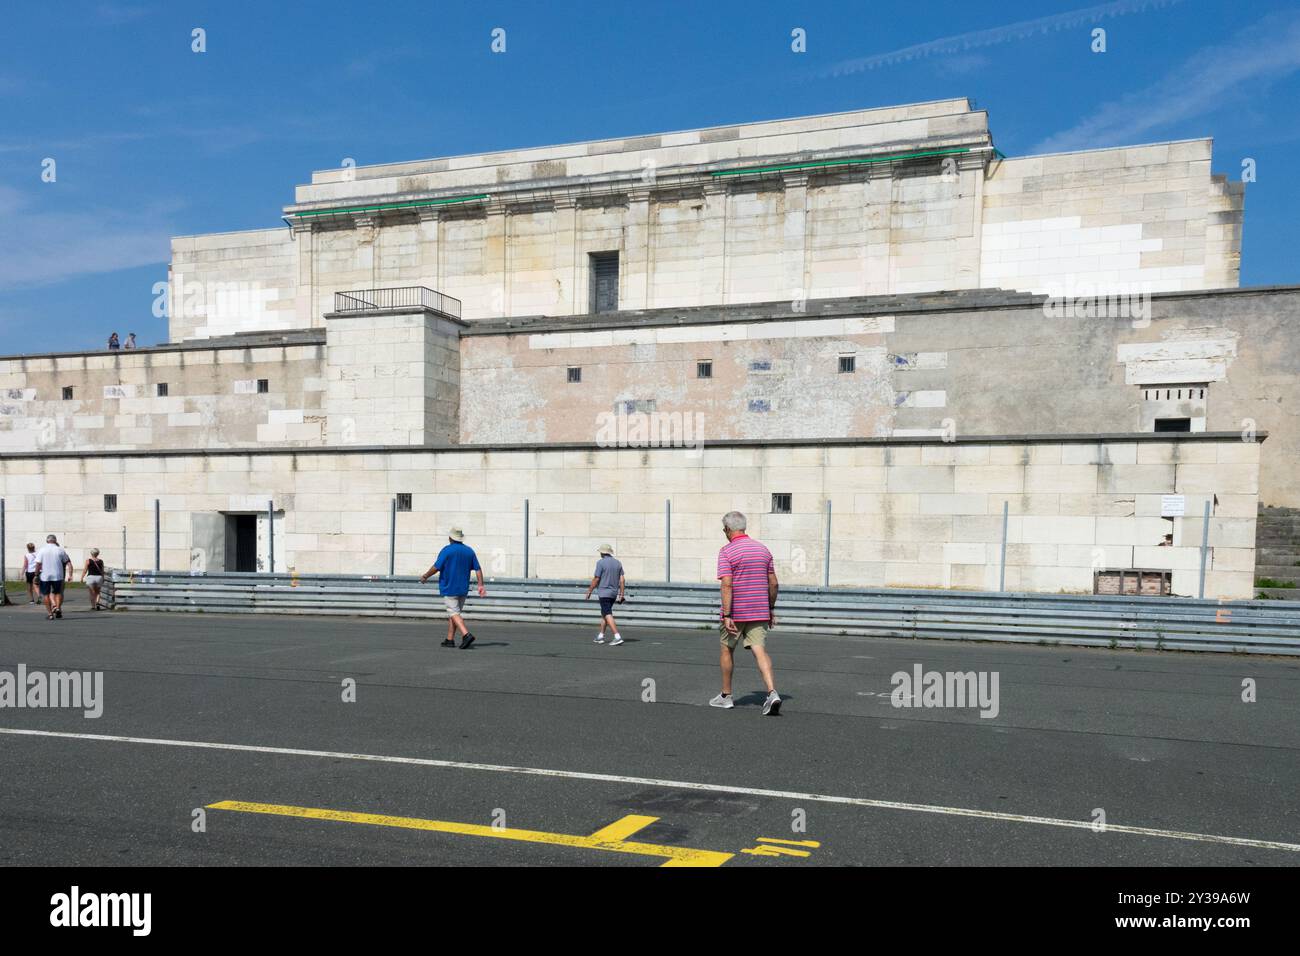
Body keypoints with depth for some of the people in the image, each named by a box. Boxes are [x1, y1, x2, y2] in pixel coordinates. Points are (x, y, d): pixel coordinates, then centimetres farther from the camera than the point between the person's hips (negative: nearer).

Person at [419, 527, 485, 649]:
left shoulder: (447, 550, -10)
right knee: (456, 612, 14)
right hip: (463, 589, 6)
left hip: (449, 588, -6)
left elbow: (436, 568, -12)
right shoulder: (469, 551, 7)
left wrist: (425, 576, 4)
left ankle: (466, 635, -24)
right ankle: (450, 640, 15)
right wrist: (480, 585, 5)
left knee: (454, 613, -7)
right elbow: (478, 569, 4)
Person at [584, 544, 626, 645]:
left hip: (604, 592, -7)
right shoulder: (618, 563, 8)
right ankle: (600, 636, 24)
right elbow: (622, 580, 5)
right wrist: (622, 594, 8)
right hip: (614, 592, 7)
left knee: (608, 615, -9)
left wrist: (589, 592, -1)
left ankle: (618, 637, -20)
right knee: (604, 613, 20)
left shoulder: (601, 563, -10)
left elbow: (596, 579, -11)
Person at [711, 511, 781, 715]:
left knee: (727, 650, 14)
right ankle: (772, 693, -21)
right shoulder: (763, 550, 8)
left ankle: (726, 695, 23)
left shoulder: (726, 552, -10)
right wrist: (771, 609, 19)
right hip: (759, 612, 4)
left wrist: (727, 616, -20)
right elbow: (773, 583, 10)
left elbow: (727, 585, -18)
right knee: (760, 651, -2)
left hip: (735, 613, -4)